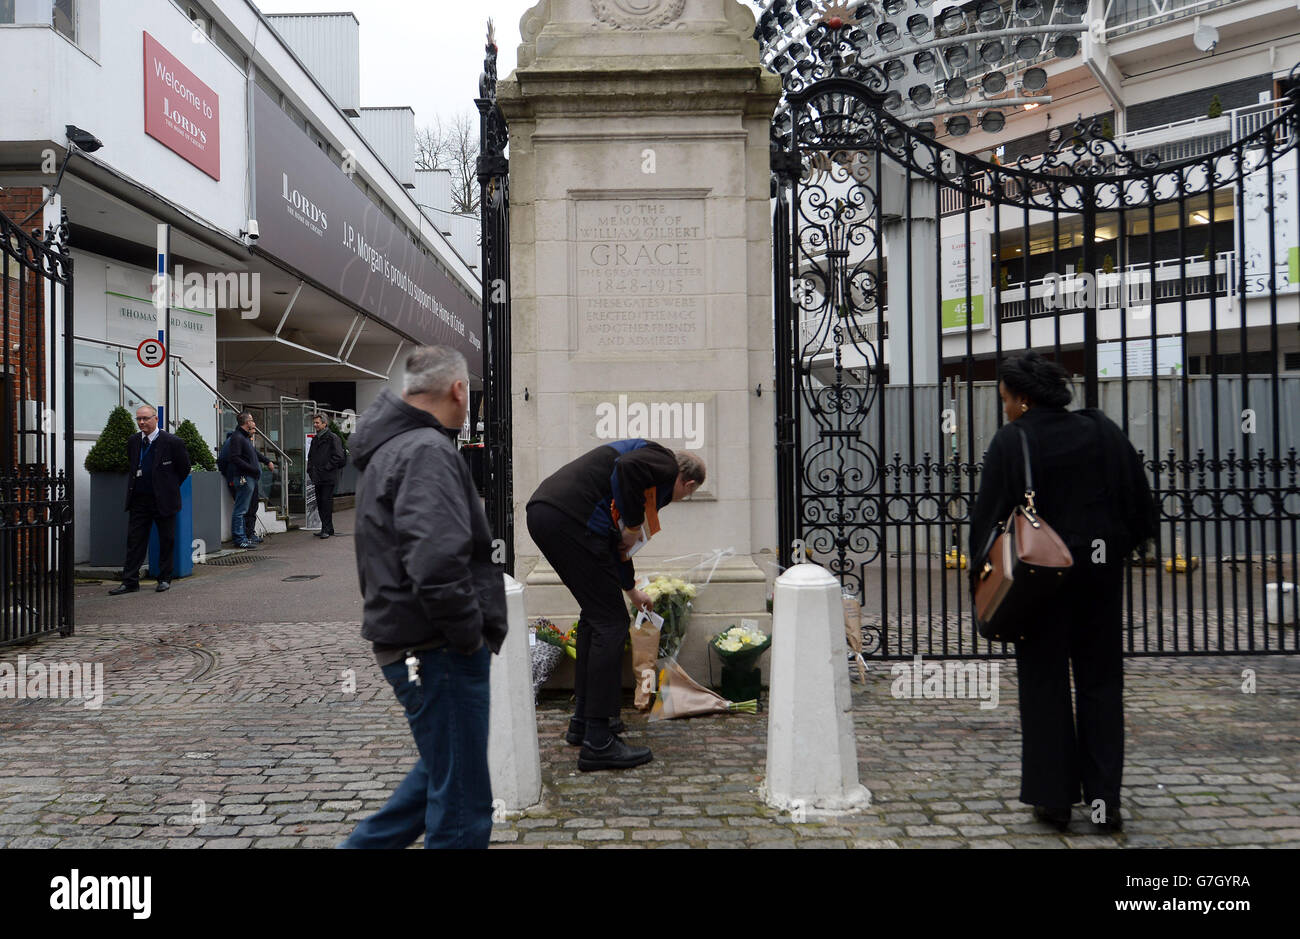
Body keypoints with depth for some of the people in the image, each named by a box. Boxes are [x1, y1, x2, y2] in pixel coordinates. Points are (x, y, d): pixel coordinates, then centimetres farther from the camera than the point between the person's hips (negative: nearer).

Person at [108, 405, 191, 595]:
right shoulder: (133, 441, 6)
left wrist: (170, 487, 5)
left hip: (163, 500, -4)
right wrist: (132, 488, 17)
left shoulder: (172, 442, -9)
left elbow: (184, 468, 1)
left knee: (167, 540, 5)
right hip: (139, 499, 4)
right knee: (134, 540, 3)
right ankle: (130, 581, 6)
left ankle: (165, 579, 16)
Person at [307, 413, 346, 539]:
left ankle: (327, 529, -6)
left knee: (326, 501, -9)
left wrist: (326, 468, -14)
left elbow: (338, 456, -13)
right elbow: (310, 456, 28)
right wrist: (310, 470, 13)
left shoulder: (333, 438, -6)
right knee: (320, 503, 8)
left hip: (328, 478, -8)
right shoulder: (315, 439, 19)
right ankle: (327, 528, 16)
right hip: (317, 478, 8)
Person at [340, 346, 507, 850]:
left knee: (442, 771, 27)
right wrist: (470, 635, -18)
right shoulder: (427, 452, -18)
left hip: (404, 642, 10)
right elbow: (437, 564, -33)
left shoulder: (388, 447, 15)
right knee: (462, 806, 2)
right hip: (439, 651, -10)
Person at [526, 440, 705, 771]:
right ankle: (598, 743, 1)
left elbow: (615, 538, 42)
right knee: (610, 624, -2)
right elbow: (628, 467, -20)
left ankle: (583, 721, 31)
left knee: (594, 615, 22)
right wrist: (635, 523, -6)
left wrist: (630, 589, 55)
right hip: (570, 520, -10)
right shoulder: (665, 462, 6)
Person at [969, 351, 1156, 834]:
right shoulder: (1103, 432, 2)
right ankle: (1104, 800, 13)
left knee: (1045, 684, 7)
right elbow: (1140, 502, 6)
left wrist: (983, 577, -2)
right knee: (1101, 682, 12)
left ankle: (1054, 799, 13)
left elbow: (988, 515, -11)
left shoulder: (1011, 441, -11)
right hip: (1100, 572, 4)